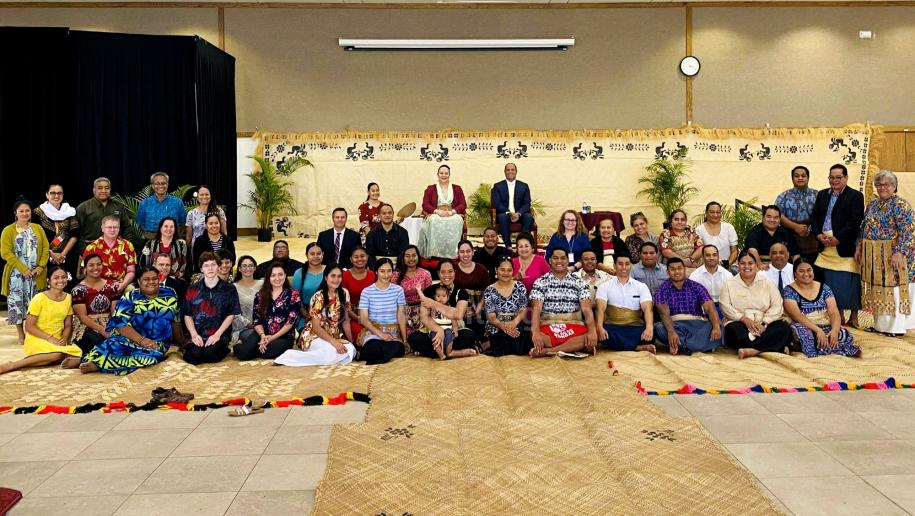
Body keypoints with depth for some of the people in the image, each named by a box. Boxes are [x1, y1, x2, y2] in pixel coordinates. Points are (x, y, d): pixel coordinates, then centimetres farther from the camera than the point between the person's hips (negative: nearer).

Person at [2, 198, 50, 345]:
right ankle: (21, 335, 8)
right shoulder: (8, 230, 0)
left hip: (36, 274, 2)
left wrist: (41, 266, -9)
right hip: (17, 274, -2)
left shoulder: (37, 228, 10)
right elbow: (5, 253, -8)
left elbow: (45, 248, 5)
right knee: (17, 302, -1)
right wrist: (23, 269, -15)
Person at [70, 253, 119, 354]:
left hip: (109, 327, 3)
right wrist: (103, 331, -21)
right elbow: (83, 316, -9)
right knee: (104, 343, -33)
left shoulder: (111, 286, 9)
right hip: (87, 328, -3)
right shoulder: (78, 290, -1)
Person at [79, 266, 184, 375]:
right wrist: (141, 340, -21)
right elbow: (121, 323, -10)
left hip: (157, 344, 1)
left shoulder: (169, 295, 11)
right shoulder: (130, 298, 1)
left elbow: (176, 320, 20)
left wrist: (181, 342, 25)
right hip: (129, 338, -1)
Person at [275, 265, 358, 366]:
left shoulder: (344, 294, 2)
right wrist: (334, 342, -26)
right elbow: (316, 327, -16)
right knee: (334, 352, -35)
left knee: (351, 349, -26)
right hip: (315, 336, -6)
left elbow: (345, 321, 8)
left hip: (335, 336, 6)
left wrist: (351, 342, 1)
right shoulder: (318, 297, -14)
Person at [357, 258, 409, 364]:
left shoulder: (398, 290, 5)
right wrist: (380, 334, -15)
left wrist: (404, 339, 2)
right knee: (374, 349, -39)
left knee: (398, 349, -33)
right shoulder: (367, 292, -2)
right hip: (372, 330, -3)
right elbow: (364, 319, -4)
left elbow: (401, 316, 8)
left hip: (392, 332, 3)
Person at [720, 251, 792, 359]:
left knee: (784, 328, -26)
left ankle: (751, 350, -34)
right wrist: (744, 319, -15)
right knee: (733, 330, -35)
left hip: (764, 325, 2)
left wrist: (764, 323, -14)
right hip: (740, 323, -1)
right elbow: (725, 307, -3)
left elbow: (777, 306, 1)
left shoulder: (767, 283, 11)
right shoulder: (729, 284, 10)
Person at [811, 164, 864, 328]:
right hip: (826, 247, 5)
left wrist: (838, 239, -15)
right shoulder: (822, 195, 16)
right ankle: (839, 316, 18)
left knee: (848, 282, -3)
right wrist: (819, 235, -3)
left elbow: (855, 222, -10)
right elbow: (814, 216, 13)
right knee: (831, 282, 8)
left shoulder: (855, 196, -1)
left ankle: (853, 317, 8)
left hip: (845, 247, -5)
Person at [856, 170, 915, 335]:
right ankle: (880, 324, 20)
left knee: (893, 289, -2)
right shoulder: (872, 204, 13)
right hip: (873, 256, 7)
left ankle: (895, 327, 7)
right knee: (877, 289, 11)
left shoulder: (900, 205, -9)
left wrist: (899, 253, -24)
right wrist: (858, 247, 10)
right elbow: (863, 228, 18)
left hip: (892, 254, -7)